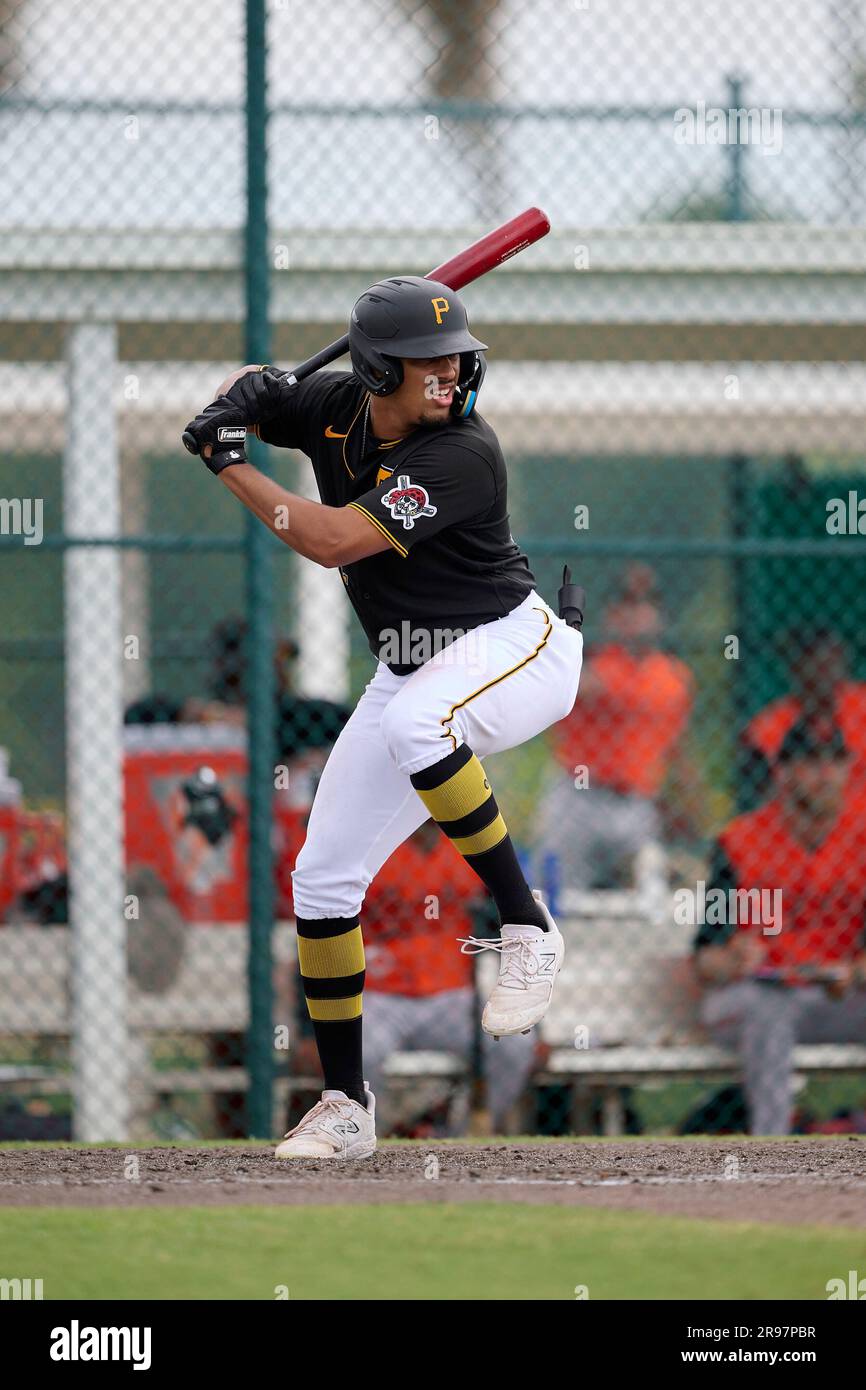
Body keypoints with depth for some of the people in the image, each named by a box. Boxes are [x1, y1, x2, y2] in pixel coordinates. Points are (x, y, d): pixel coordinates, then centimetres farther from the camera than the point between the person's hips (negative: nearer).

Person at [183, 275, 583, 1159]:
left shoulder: (463, 455, -26)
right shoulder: (335, 408, -4)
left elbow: (331, 540, -31)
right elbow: (252, 391, 17)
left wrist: (229, 466, -22)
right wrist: (234, 402, -8)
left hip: (512, 647, -8)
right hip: (410, 673, 8)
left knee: (415, 721, -42)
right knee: (322, 882, 3)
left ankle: (525, 929, -29)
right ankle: (345, 1110, 14)